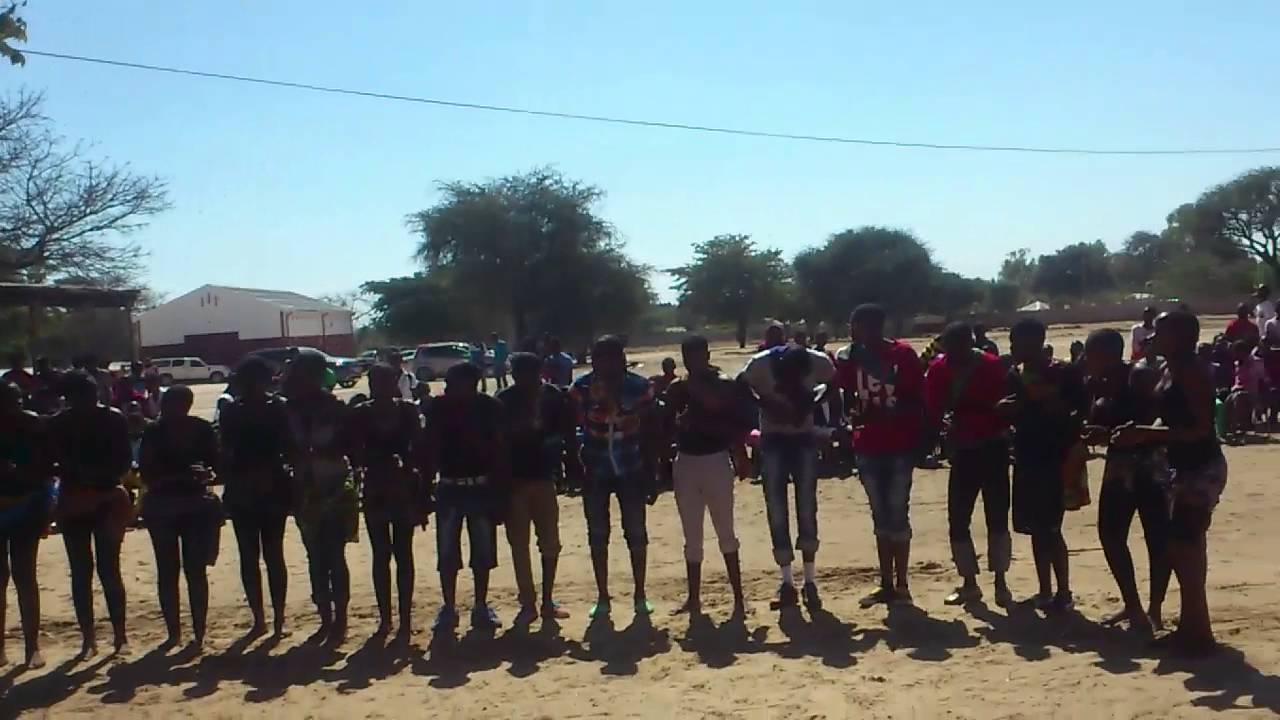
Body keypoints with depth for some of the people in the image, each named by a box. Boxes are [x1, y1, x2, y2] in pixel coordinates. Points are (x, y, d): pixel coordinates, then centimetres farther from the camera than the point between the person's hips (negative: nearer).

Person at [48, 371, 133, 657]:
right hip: (74, 503, 2)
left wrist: (102, 477, -21)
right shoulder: (59, 424, 0)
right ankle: (88, 637, 13)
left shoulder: (114, 419, -5)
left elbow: (125, 461, -4)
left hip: (107, 500, -2)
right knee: (80, 572, 5)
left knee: (109, 570, -1)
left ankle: (120, 634, 9)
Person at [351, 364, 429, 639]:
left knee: (403, 554, 3)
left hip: (403, 487, -1)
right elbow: (355, 454, -4)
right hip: (375, 488, 1)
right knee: (380, 555, 8)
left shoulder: (408, 410, -1)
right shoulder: (360, 414, 0)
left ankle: (405, 618, 7)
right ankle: (385, 617, 17)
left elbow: (418, 448, -3)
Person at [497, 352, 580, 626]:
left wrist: (573, 470, -6)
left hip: (543, 477, 1)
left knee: (550, 543, 8)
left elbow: (568, 435, -1)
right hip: (514, 479, -1)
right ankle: (528, 603, 14)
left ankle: (547, 601, 21)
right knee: (519, 544, 4)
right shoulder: (504, 401, -7)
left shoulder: (554, 397, -5)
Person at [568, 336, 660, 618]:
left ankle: (640, 595, 18)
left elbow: (650, 433, -3)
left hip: (631, 470, 0)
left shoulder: (639, 387, -9)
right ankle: (602, 598, 18)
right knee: (597, 536, 7)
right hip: (595, 473, 0)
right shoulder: (582, 388, -11)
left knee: (636, 533, 4)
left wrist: (652, 476, -2)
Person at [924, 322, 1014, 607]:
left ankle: (1000, 582, 13)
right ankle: (969, 583, 18)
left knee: (997, 517, 3)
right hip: (962, 452, 4)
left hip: (992, 450, -4)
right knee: (957, 520, 5)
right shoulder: (939, 369, -1)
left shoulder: (993, 367, -11)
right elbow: (932, 409, -1)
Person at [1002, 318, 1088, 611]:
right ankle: (1045, 591, 20)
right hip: (1026, 461, 6)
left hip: (1053, 460, -6)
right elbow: (1010, 415, 11)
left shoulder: (1065, 373, -9)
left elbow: (1082, 412, -8)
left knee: (1049, 529, -6)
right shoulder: (1015, 376, 8)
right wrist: (1006, 408, -10)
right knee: (1036, 529, 11)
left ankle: (1064, 592, 5)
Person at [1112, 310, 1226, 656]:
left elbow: (1201, 429, -24)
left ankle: (1198, 632, 0)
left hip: (1202, 468, -10)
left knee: (1184, 547, -7)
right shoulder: (1170, 372, 12)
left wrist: (1146, 433, -24)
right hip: (1185, 468, 10)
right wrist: (1139, 433, 2)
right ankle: (1191, 627, 24)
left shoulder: (1191, 372, -18)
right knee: (1182, 546, 14)